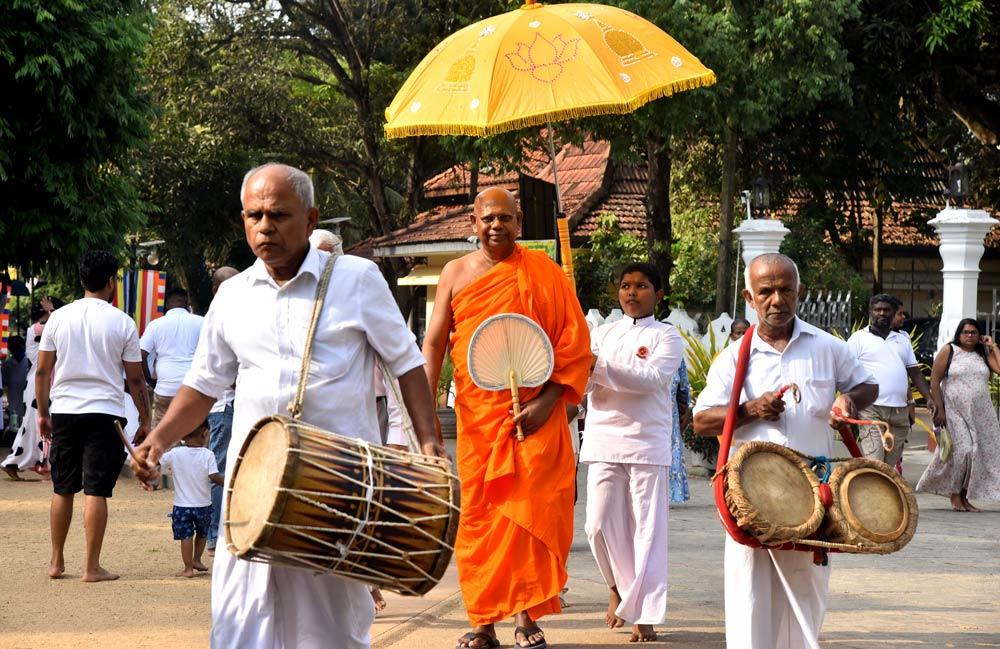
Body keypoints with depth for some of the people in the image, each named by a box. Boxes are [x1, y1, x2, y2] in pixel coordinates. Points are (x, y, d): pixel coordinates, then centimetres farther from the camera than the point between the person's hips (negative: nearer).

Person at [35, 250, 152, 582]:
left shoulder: (58, 318, 4)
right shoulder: (122, 323, -3)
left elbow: (42, 371, 7)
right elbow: (135, 380, 1)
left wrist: (43, 413, 17)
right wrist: (145, 420, 10)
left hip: (64, 410, 3)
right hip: (104, 412, -3)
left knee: (63, 489, 13)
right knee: (96, 492, -2)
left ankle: (57, 562, 21)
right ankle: (92, 567, -1)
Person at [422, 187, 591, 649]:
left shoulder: (542, 272, 1)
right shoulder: (456, 273, 9)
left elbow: (574, 341, -1)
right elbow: (434, 343, 9)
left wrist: (548, 399, -11)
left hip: (532, 415, -2)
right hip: (477, 413, 2)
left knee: (530, 507, -6)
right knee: (478, 515, 3)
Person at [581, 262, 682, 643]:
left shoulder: (666, 337, 3)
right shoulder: (601, 334, 14)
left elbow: (651, 378, -15)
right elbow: (582, 385, 4)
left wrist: (599, 365, -22)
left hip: (647, 443, -3)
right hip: (603, 441, 3)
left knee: (647, 530, -4)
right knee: (601, 525, -2)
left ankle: (645, 616, 0)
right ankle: (619, 587, 24)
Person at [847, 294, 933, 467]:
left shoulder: (902, 340, 20)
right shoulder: (858, 338, 4)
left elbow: (915, 373, 21)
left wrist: (929, 398, 7)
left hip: (900, 412, 5)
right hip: (871, 409, -5)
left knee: (890, 465, 6)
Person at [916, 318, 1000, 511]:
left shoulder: (984, 354, 11)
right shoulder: (949, 351, 1)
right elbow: (934, 381, -4)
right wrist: (940, 409, -11)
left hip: (980, 414, 4)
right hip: (955, 412, -4)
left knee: (979, 455, 1)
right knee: (961, 450, -15)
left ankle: (964, 497, 11)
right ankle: (954, 496, -3)